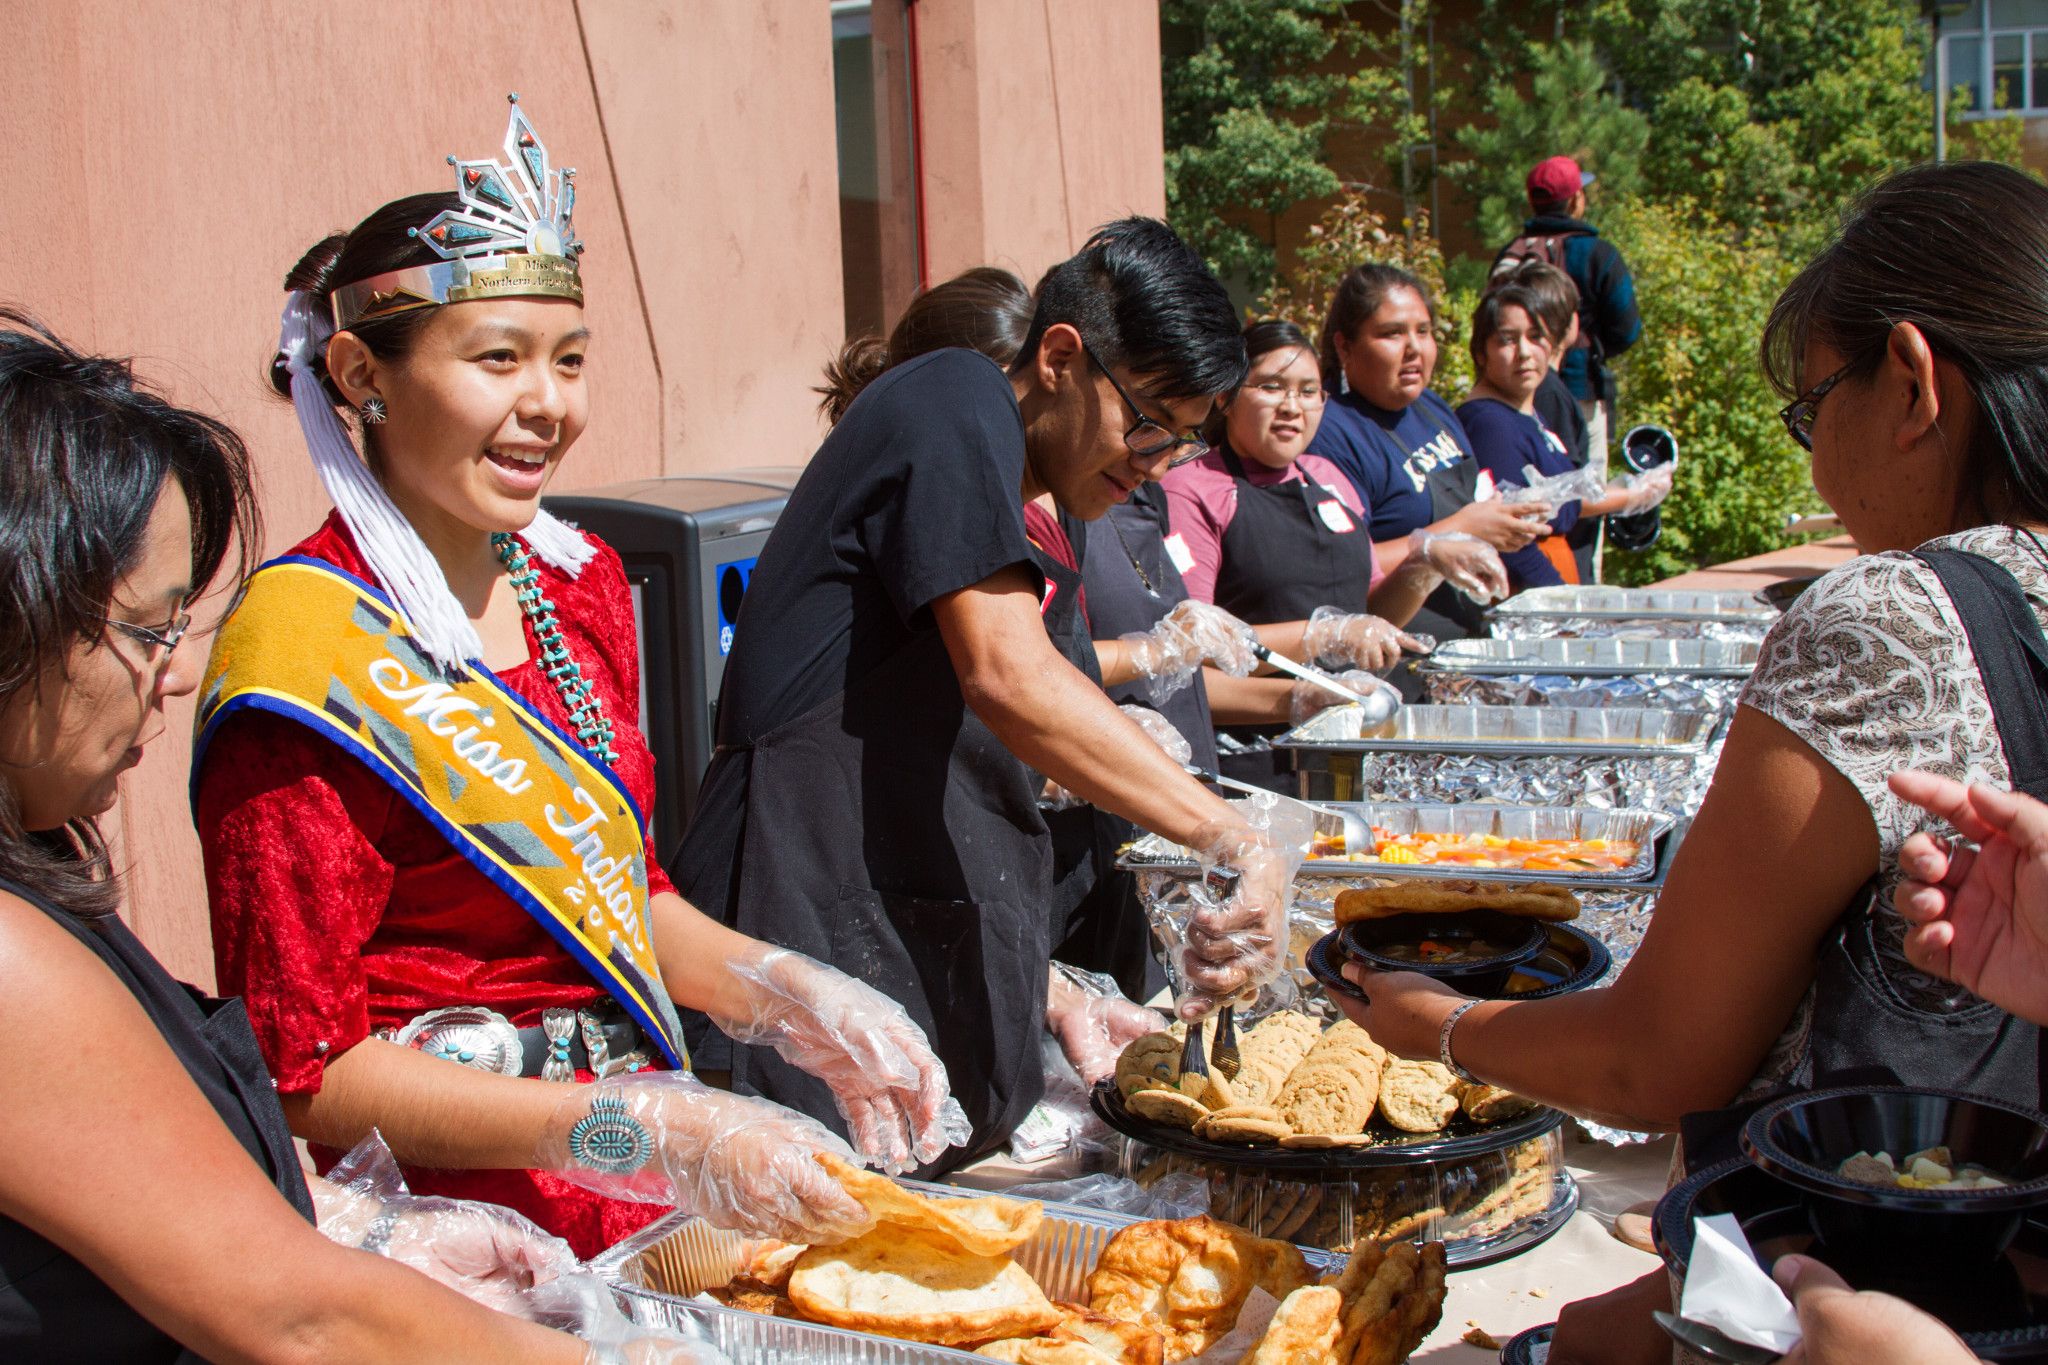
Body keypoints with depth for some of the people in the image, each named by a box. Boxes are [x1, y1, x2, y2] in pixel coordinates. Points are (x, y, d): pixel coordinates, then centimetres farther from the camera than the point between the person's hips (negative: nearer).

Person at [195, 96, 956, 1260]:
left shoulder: (576, 579, 7)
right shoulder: (310, 650, -16)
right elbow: (305, 1068, -15)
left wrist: (802, 1003, 1)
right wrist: (654, 1134, -22)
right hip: (469, 1213, -7)